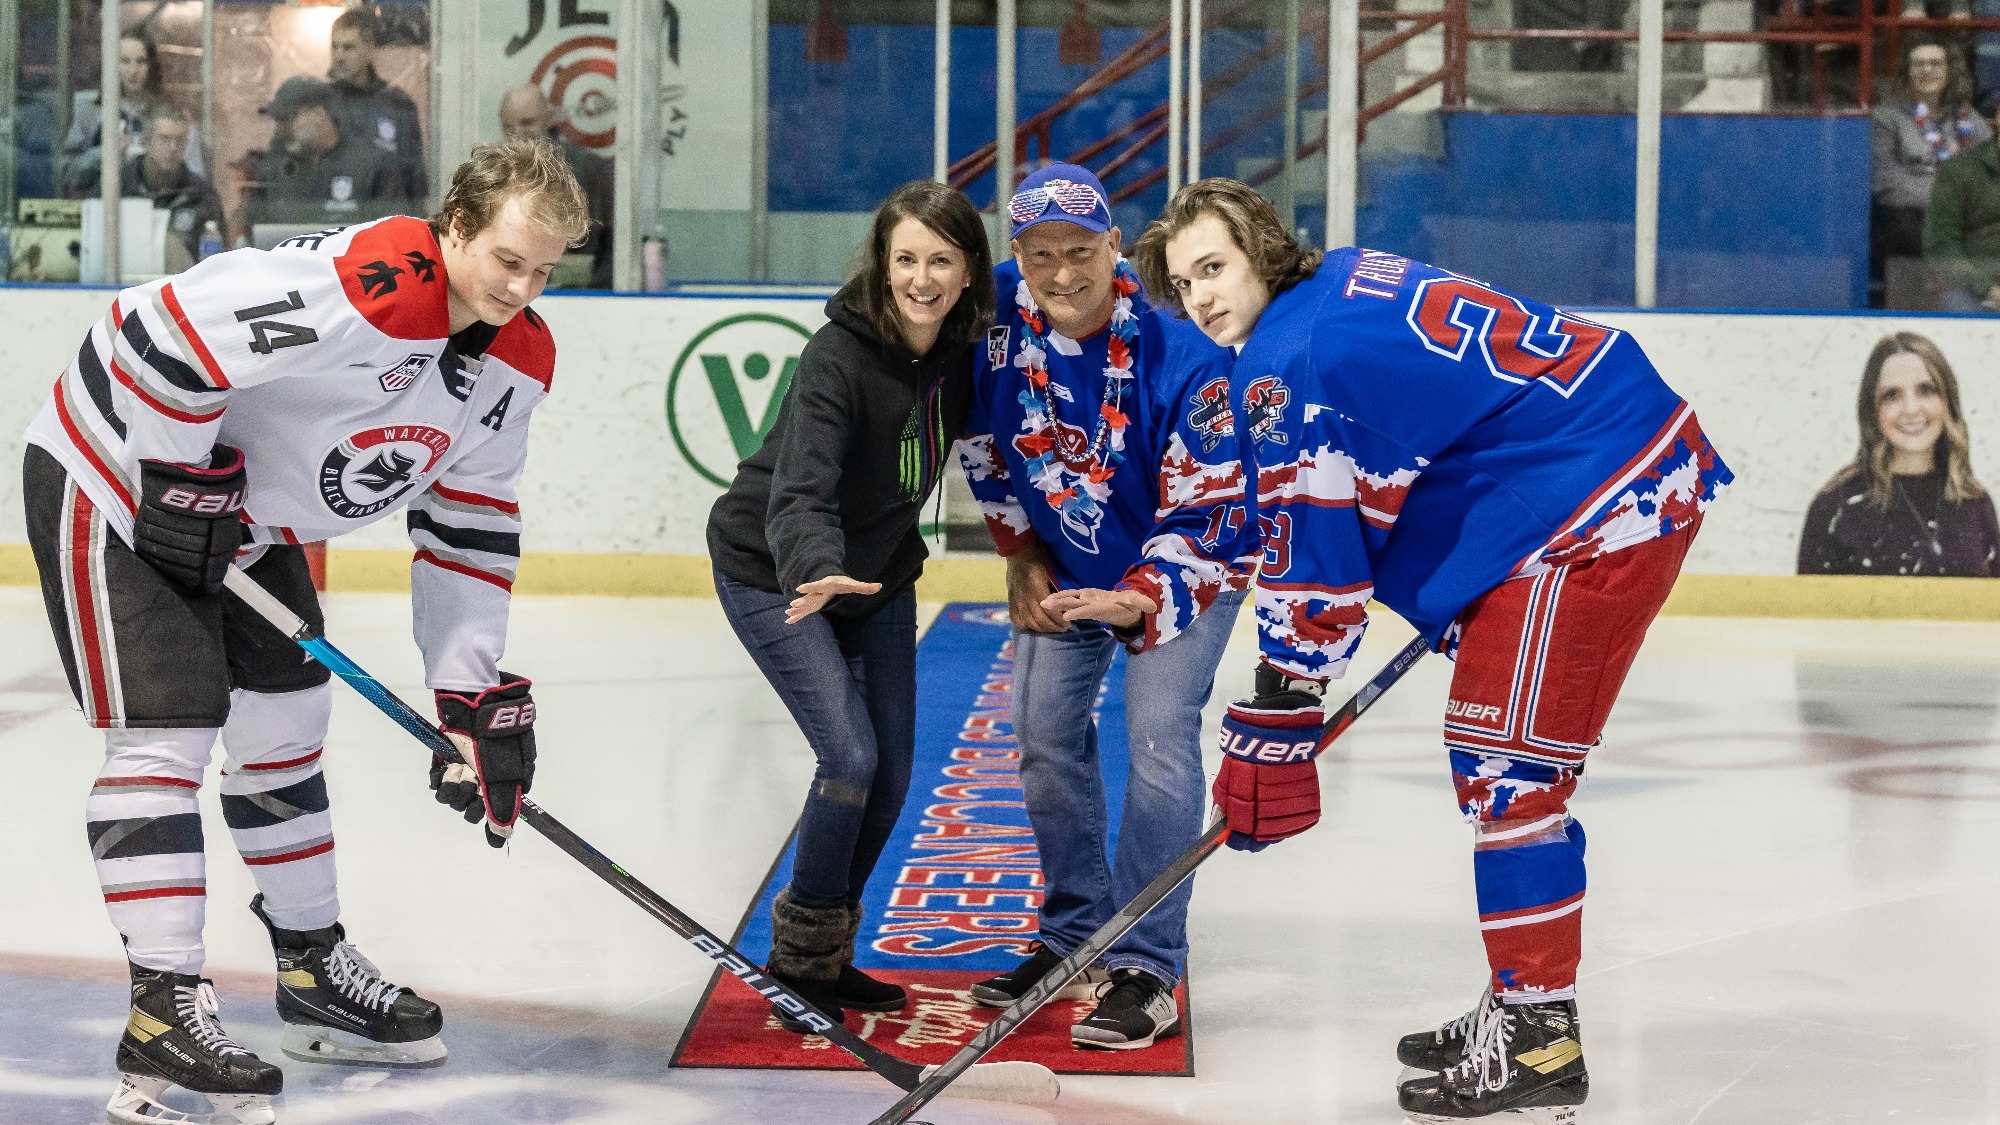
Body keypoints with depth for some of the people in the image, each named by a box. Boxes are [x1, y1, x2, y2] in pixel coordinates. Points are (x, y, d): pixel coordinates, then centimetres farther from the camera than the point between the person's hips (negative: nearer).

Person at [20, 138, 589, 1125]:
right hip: (115, 478, -9)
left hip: (247, 515, 9)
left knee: (286, 720, 15)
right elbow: (158, 335, -34)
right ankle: (162, 1014, -13)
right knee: (168, 730, -14)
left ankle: (314, 972, 29)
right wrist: (181, 482, -23)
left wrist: (476, 693, 1)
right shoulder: (370, 284, -34)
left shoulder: (518, 357, -4)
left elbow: (467, 525, 5)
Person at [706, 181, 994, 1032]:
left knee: (891, 774, 7)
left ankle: (828, 954, 26)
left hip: (878, 572, 7)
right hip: (774, 574, -7)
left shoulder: (965, 349, -12)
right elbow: (799, 491, -41)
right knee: (850, 756, -16)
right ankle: (799, 956, 2)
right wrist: (818, 571, -59)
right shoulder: (839, 356, -30)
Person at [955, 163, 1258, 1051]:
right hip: (1065, 560, 5)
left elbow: (1205, 521, -30)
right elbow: (986, 446, 1)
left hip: (1183, 559, -5)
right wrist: (1022, 555, 2)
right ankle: (1073, 936, 24)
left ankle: (1144, 970, -10)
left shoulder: (1179, 354, -33)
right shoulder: (996, 318, -19)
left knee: (1158, 737, -16)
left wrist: (1142, 603, -44)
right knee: (1045, 733, 6)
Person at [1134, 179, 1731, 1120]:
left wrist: (1275, 726, -10)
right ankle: (1519, 1006, 23)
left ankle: (1538, 1036, -4)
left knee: (1507, 761, -7)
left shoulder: (1288, 366, -16)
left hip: (1598, 510, -11)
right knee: (1488, 751, 16)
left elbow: (1312, 565, -15)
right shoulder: (1340, 285, 14)